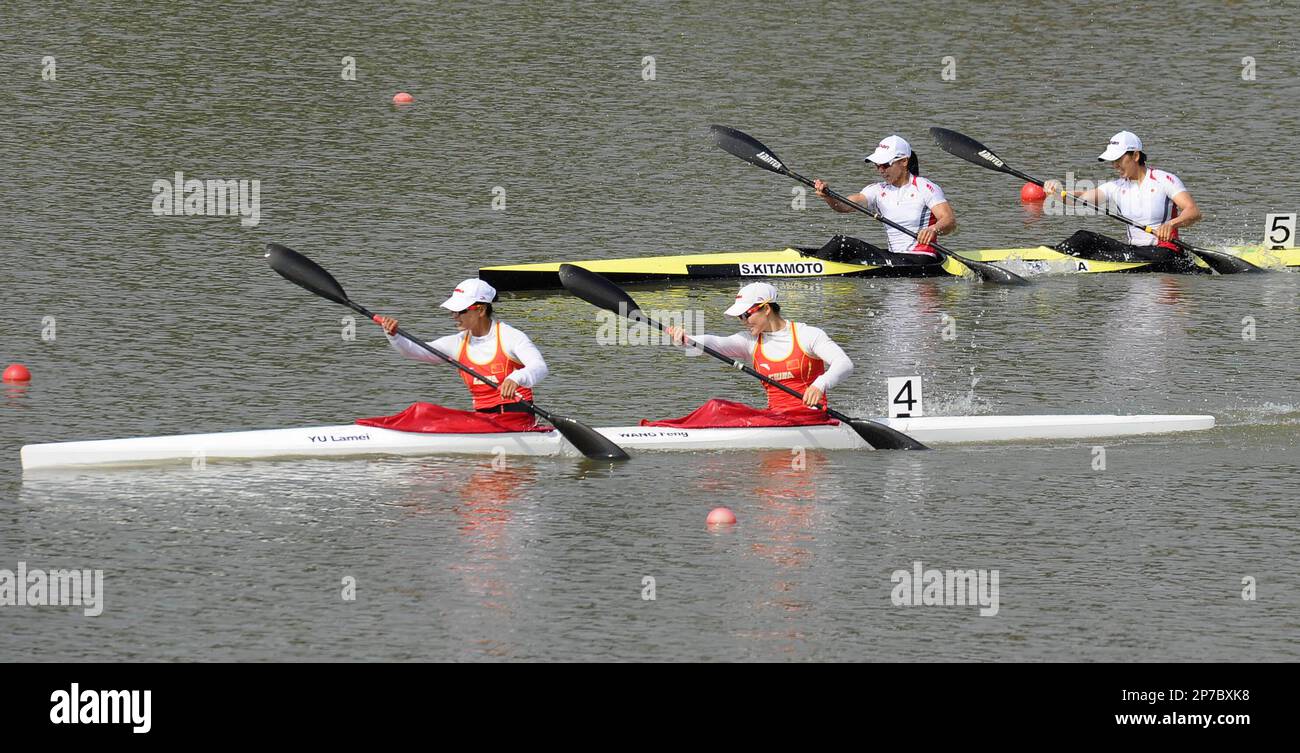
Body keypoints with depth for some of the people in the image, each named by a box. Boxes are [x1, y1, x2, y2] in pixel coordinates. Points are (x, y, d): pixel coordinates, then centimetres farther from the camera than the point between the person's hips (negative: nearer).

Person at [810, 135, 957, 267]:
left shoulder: (925, 188, -7)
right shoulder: (879, 191, 9)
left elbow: (951, 222, -18)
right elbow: (845, 205, -6)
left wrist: (933, 229, -41)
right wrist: (828, 196, -28)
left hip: (921, 261, -6)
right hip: (894, 256, 6)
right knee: (842, 242, -7)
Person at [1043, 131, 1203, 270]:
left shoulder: (1164, 180, -7)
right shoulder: (1117, 188, 9)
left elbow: (1194, 212, -16)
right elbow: (1081, 198, -3)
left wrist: (1172, 223, -37)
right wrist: (1058, 190, -24)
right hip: (1134, 249, 6)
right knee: (1084, 238, -7)